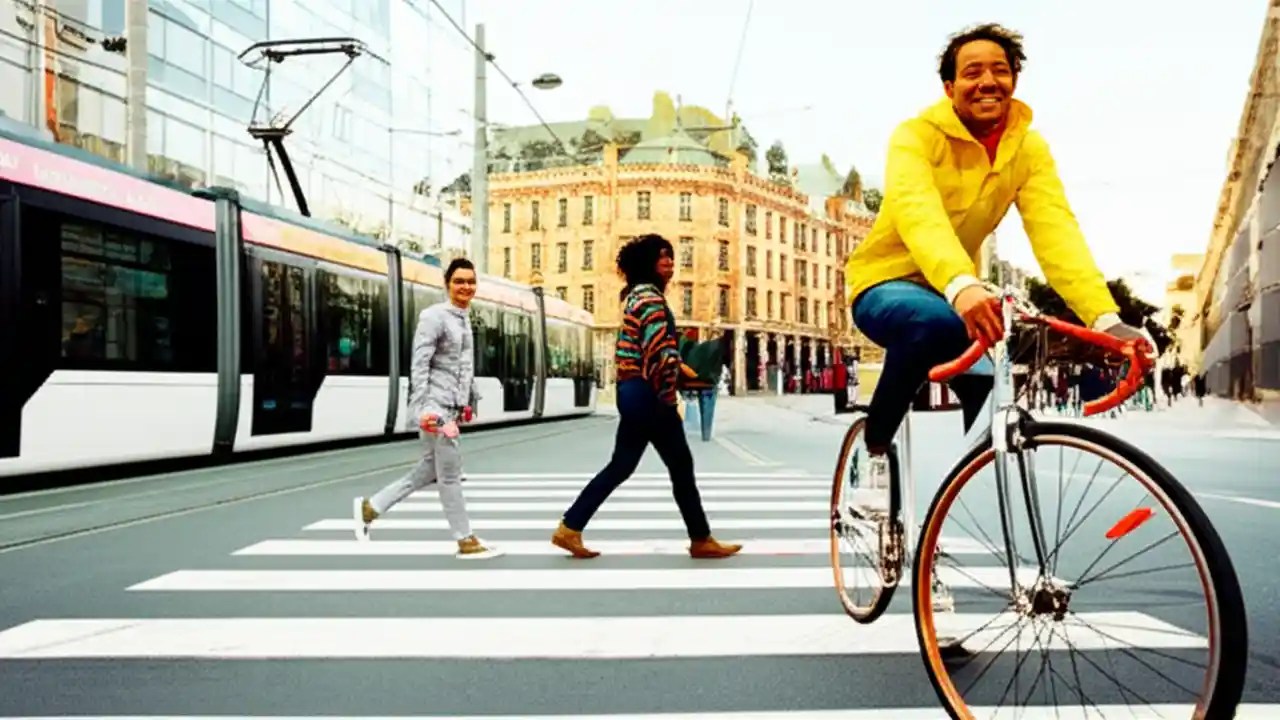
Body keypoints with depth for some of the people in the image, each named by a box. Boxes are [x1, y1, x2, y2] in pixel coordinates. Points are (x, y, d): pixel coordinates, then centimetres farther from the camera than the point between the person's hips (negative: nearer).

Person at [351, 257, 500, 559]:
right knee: (450, 474, -1)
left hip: (451, 407, 9)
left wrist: (469, 402, 23)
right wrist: (423, 408, -25)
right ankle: (467, 541, 8)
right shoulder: (434, 316, -10)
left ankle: (370, 506, 26)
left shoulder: (465, 319, 17)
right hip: (435, 407, -9)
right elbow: (420, 365, -17)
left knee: (430, 469, 16)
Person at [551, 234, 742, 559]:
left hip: (632, 390, 10)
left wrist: (678, 365, 17)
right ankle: (701, 540, 11)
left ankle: (569, 528, 12)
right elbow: (659, 352, -22)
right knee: (681, 465, 0)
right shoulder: (650, 298, -13)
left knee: (621, 466, 11)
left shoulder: (636, 295, 19)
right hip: (647, 393, -10)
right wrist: (667, 397, -18)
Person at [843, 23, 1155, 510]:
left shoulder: (1029, 148, -7)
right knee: (934, 321, -38)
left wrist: (1105, 316, -37)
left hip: (958, 292, 5)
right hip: (887, 282, -5)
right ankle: (875, 452, -16)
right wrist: (962, 287, -58)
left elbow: (1056, 231, -21)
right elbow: (918, 214, -39)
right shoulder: (917, 136, -19)